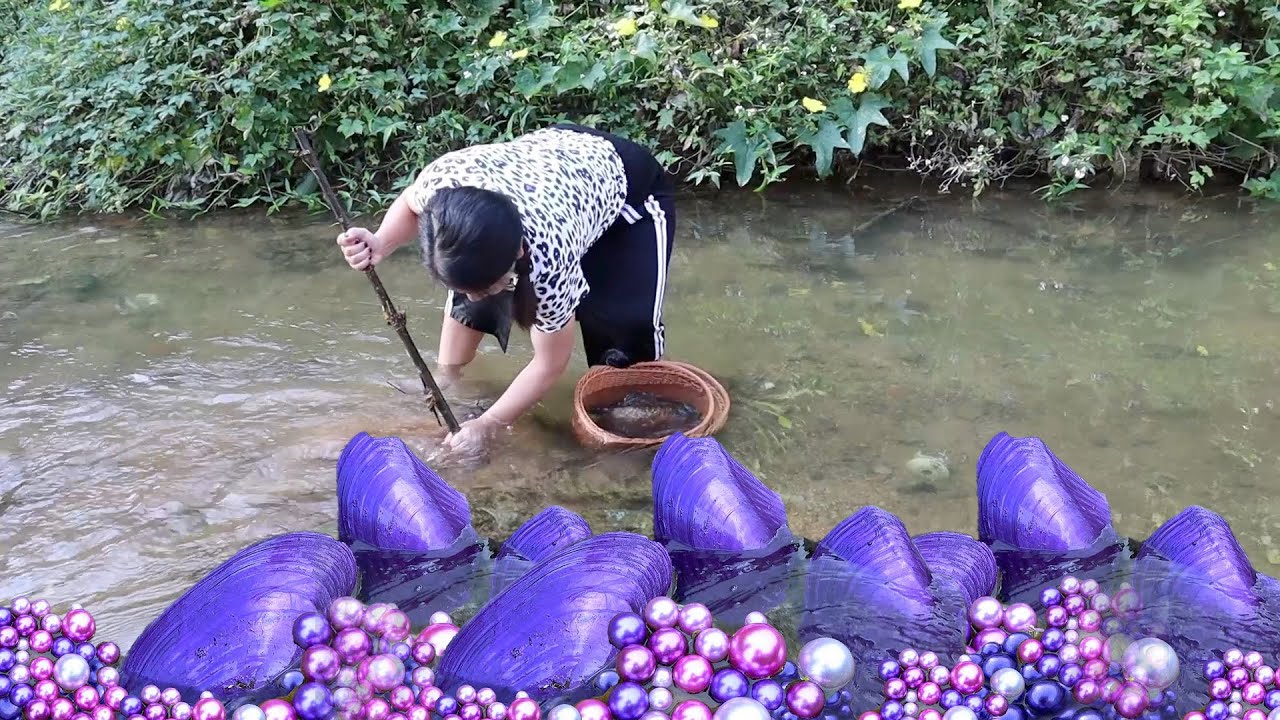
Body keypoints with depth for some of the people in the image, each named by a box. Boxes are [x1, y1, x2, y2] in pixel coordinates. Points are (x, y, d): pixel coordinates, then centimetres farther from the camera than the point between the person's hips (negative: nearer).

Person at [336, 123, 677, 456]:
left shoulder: (547, 261, -44)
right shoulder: (442, 179, -35)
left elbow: (550, 365, -24)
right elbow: (411, 205, -5)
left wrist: (486, 425, -18)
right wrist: (380, 244, -24)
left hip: (632, 191, -5)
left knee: (627, 322, -21)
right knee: (467, 275, 1)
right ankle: (444, 381, 23)